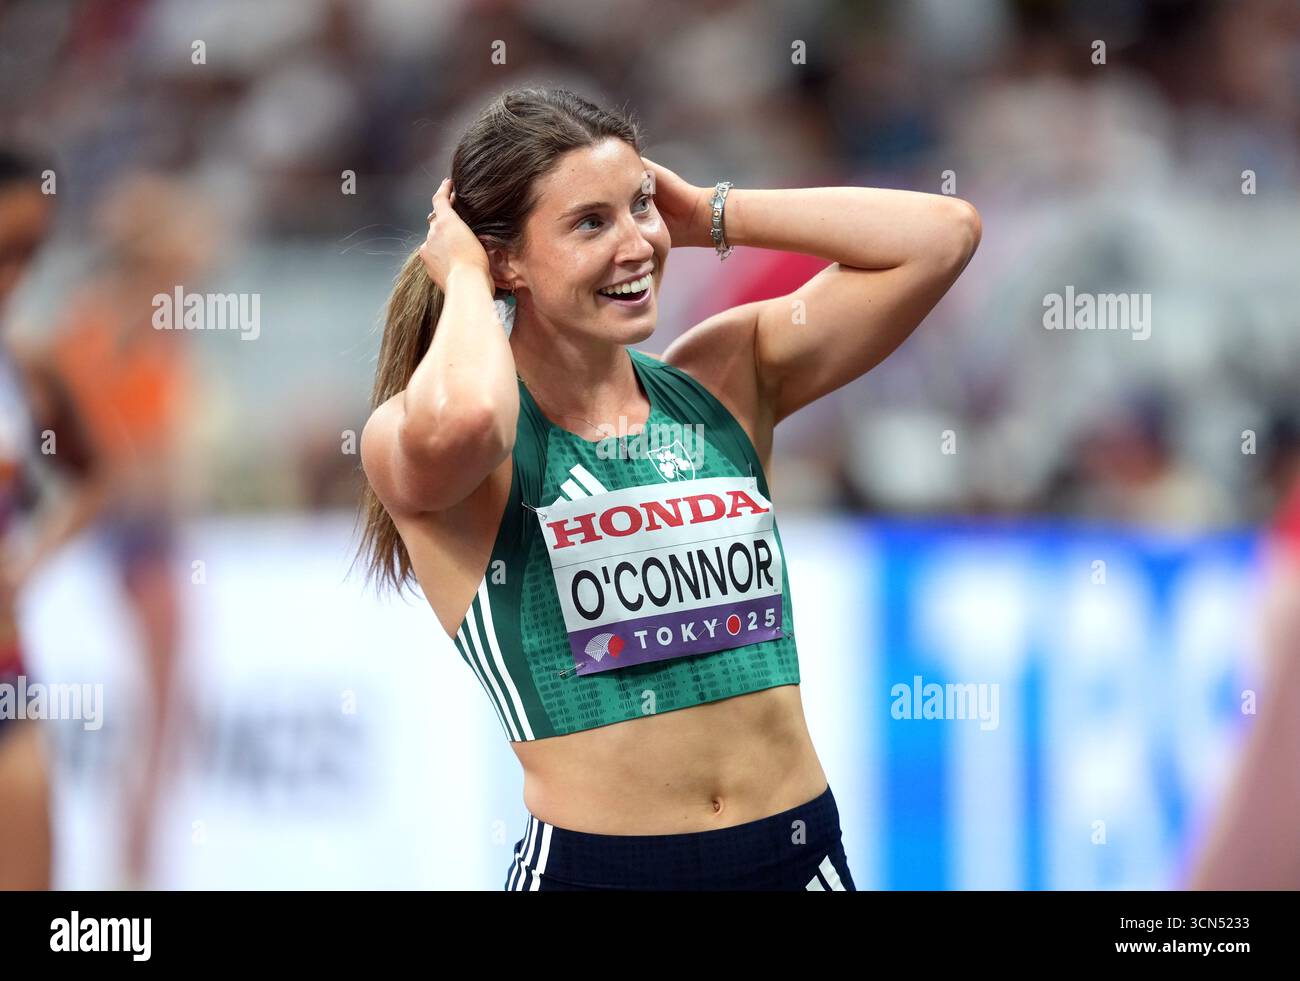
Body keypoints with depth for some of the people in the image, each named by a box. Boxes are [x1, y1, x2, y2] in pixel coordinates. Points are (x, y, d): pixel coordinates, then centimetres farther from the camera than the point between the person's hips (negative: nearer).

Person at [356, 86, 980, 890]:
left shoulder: (723, 381, 6)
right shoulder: (411, 440, -8)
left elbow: (942, 234, 4)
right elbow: (457, 421, -34)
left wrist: (707, 215, 3)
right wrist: (461, 275, -13)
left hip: (800, 851, 4)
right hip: (598, 865, -4)